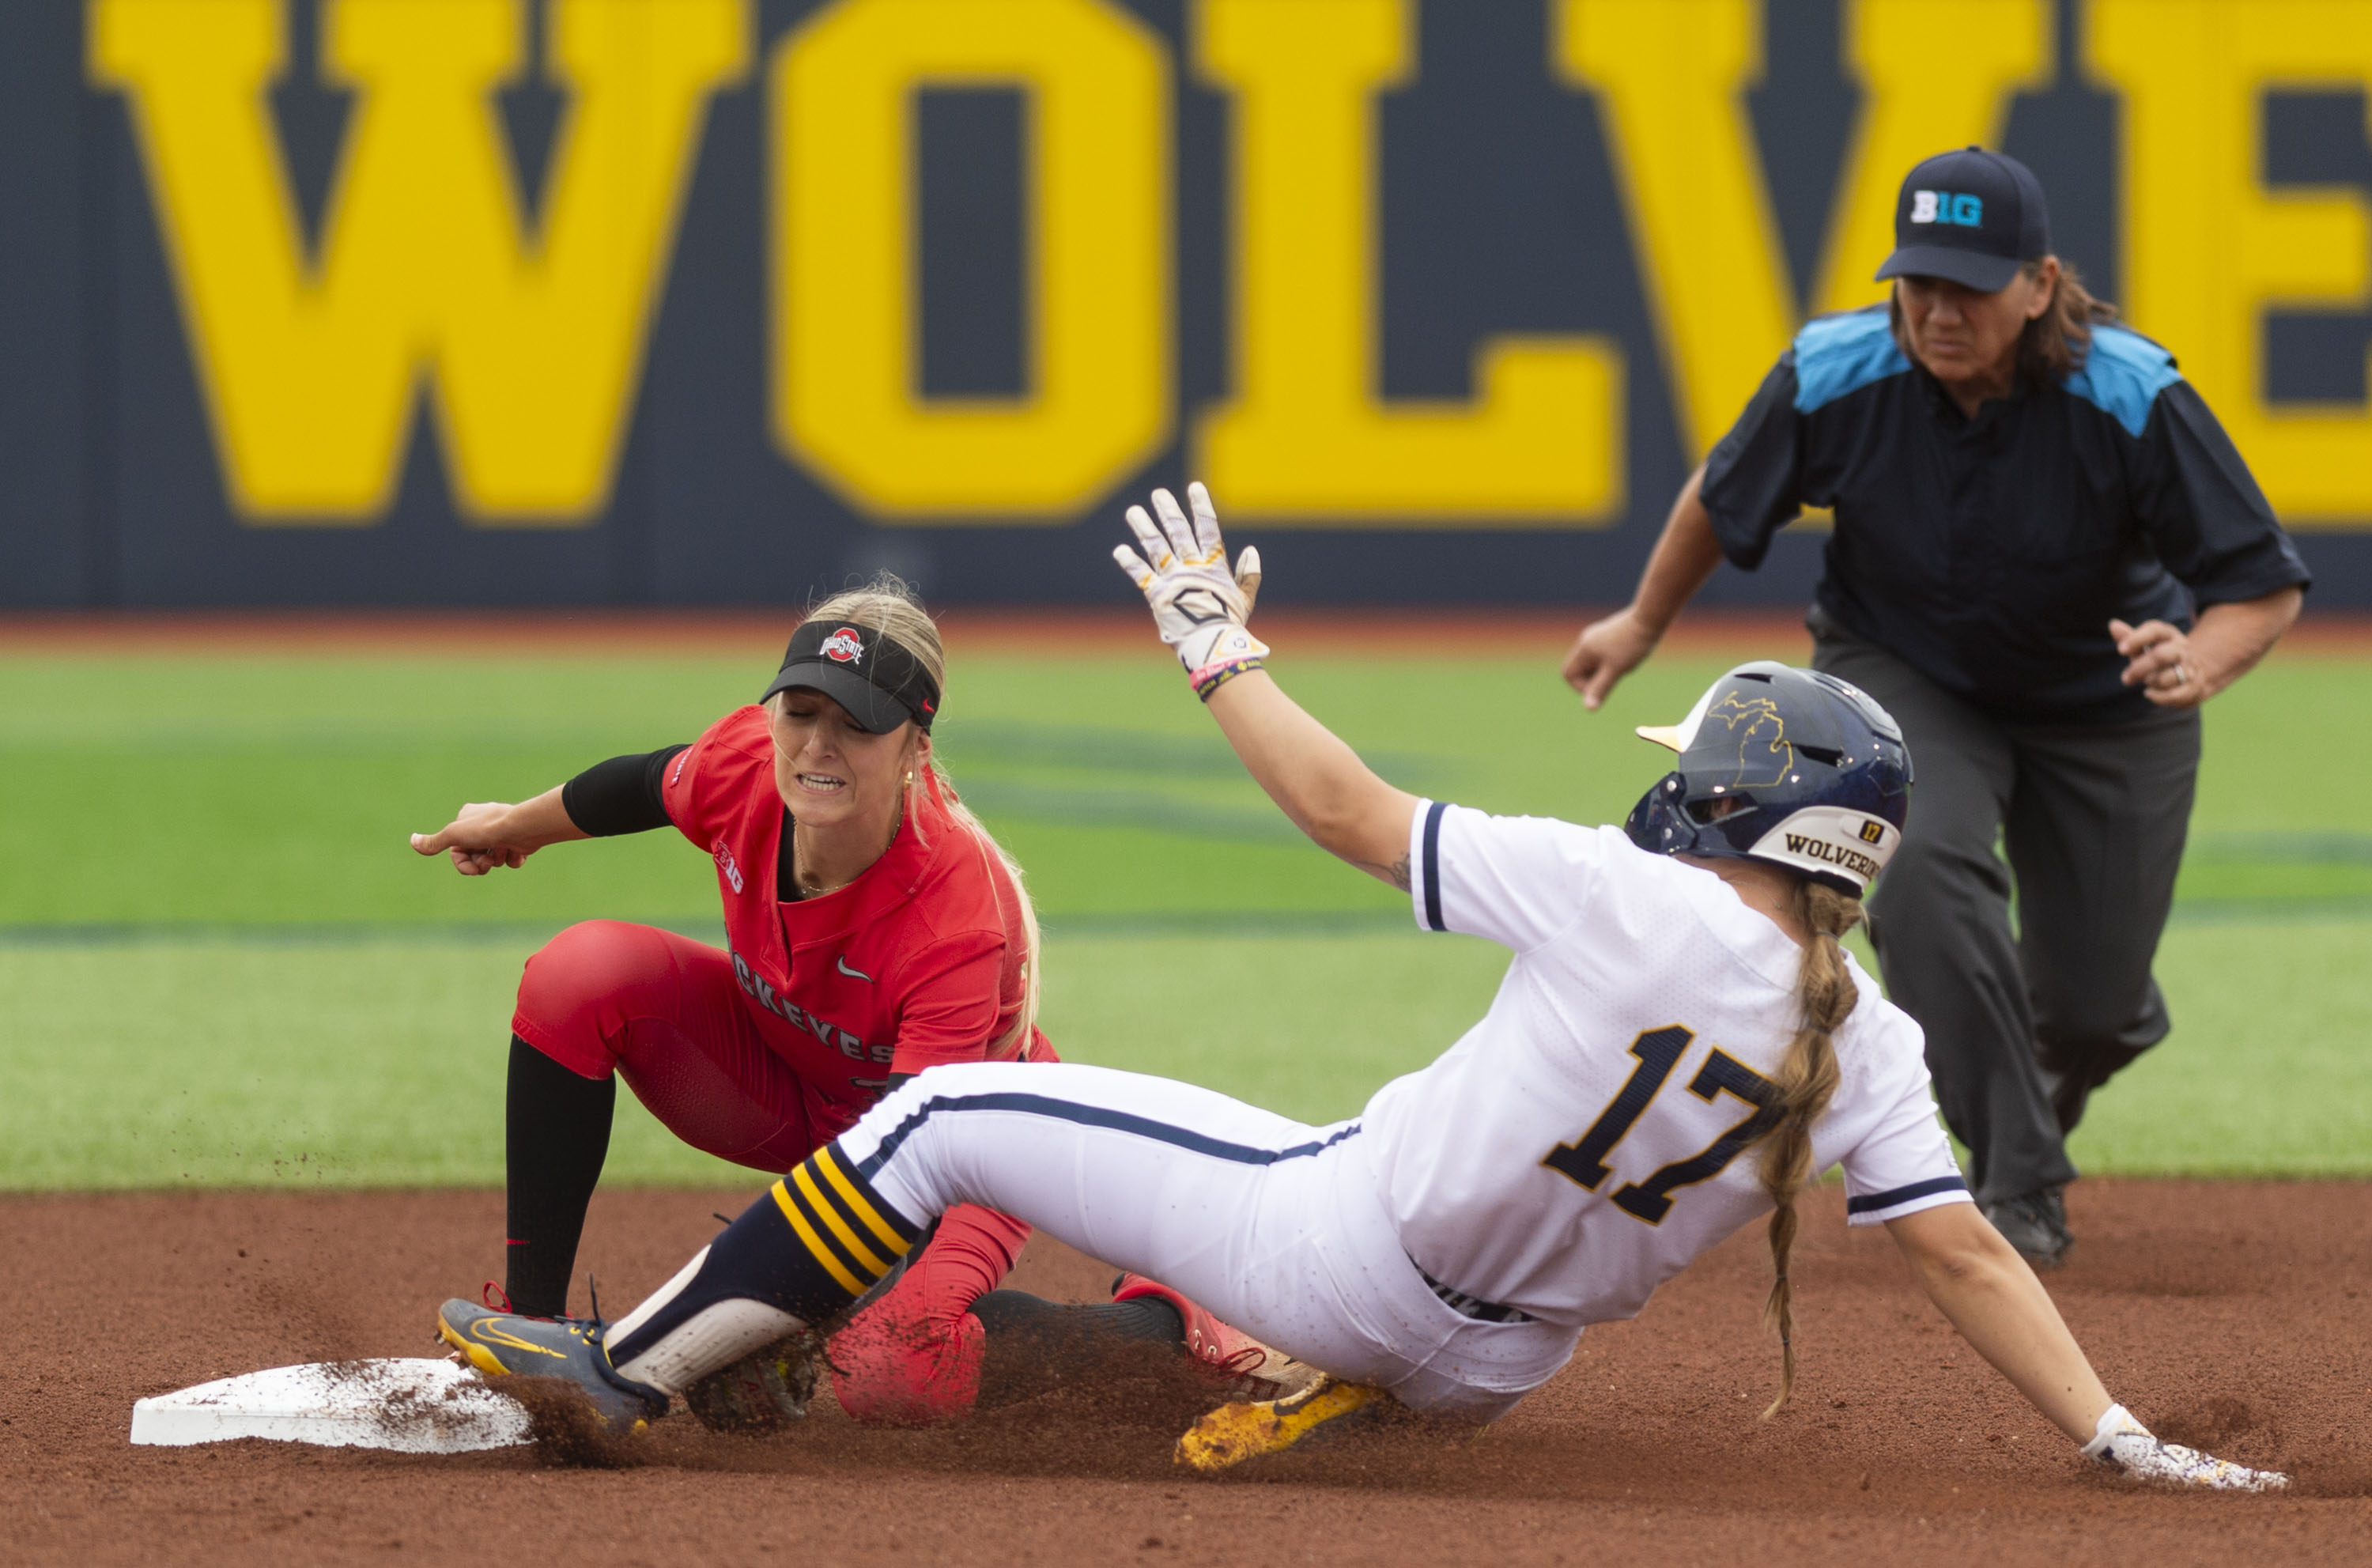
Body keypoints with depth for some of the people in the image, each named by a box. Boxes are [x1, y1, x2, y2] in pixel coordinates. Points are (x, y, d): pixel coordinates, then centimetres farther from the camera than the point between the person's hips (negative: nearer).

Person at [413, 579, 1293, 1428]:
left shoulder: (960, 918, -39)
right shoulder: (748, 759, -26)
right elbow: (656, 785, 1)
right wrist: (516, 827, 21)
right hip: (783, 1074, 6)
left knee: (893, 1378, -33)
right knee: (581, 975, -21)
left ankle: (1164, 1319, -5)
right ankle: (529, 1319, -11)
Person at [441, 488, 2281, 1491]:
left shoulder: (1631, 900, -20)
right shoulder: (1869, 1040, -7)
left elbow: (1348, 809, -13)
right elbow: (1968, 1252, -13)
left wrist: (1218, 648, 0)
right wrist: (2119, 1439, -9)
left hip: (1343, 1252, -6)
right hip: (1489, 1369, 6)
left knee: (944, 1115, 2)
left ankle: (634, 1367, 4)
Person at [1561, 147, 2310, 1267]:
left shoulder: (2131, 399, -31)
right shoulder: (1833, 378, -25)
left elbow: (2267, 585, -25)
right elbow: (1726, 497, -2)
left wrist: (2197, 663, -48)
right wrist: (1643, 625, 13)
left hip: (2104, 701, 0)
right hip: (1904, 671, 0)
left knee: (2093, 1004, 5)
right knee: (1926, 859, -31)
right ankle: (2017, 1181, -19)